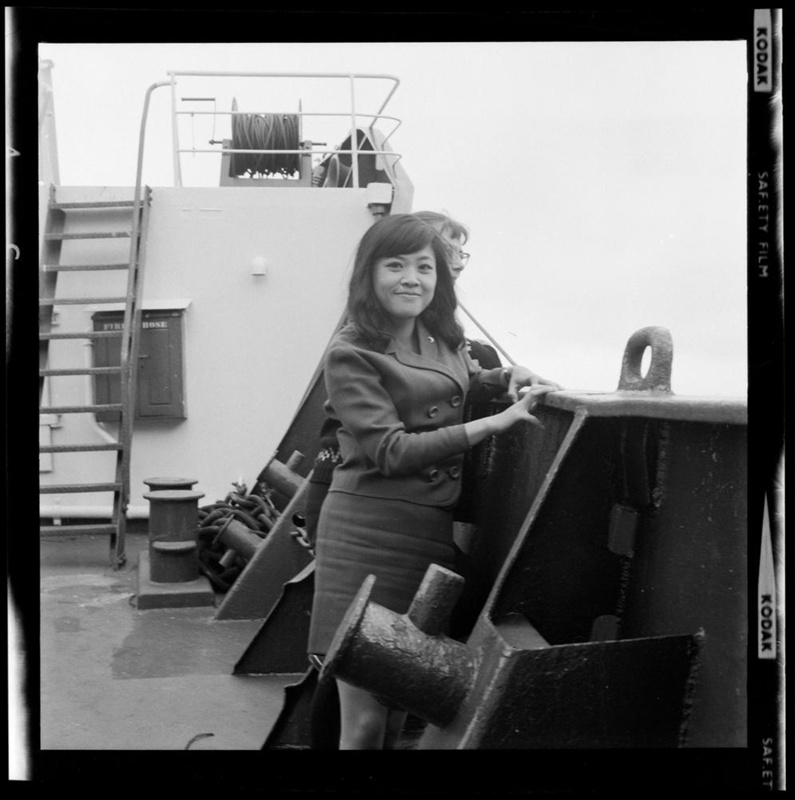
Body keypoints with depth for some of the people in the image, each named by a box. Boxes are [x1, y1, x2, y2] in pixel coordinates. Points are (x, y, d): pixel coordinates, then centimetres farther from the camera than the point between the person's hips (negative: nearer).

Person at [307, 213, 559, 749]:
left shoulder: (443, 339, 13)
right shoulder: (351, 353, -7)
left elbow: (464, 379, 34)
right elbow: (392, 451, -15)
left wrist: (511, 377, 12)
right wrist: (495, 422, -17)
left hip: (436, 531, 6)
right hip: (370, 535, -6)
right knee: (365, 717, -2)